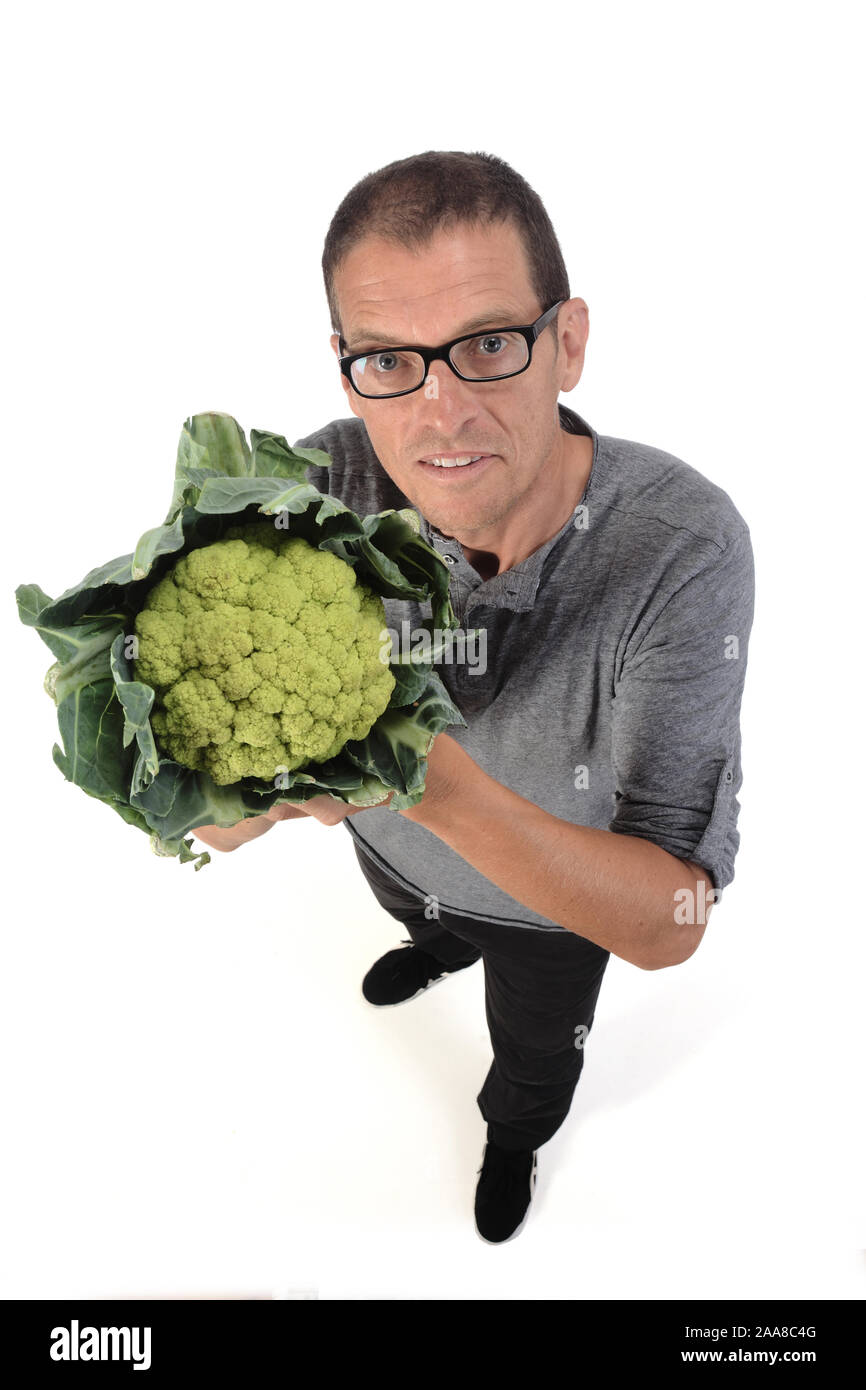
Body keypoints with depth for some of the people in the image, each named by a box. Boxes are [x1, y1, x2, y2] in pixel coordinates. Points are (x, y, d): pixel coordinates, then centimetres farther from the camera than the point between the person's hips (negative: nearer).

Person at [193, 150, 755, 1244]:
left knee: (535, 1051, 31)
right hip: (390, 847, 2)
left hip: (559, 905, -1)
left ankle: (515, 1133, 70)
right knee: (419, 917, 38)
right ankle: (443, 948, 78)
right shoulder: (324, 485, -31)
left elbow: (668, 924, -40)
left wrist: (436, 776, -56)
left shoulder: (684, 549, -40)